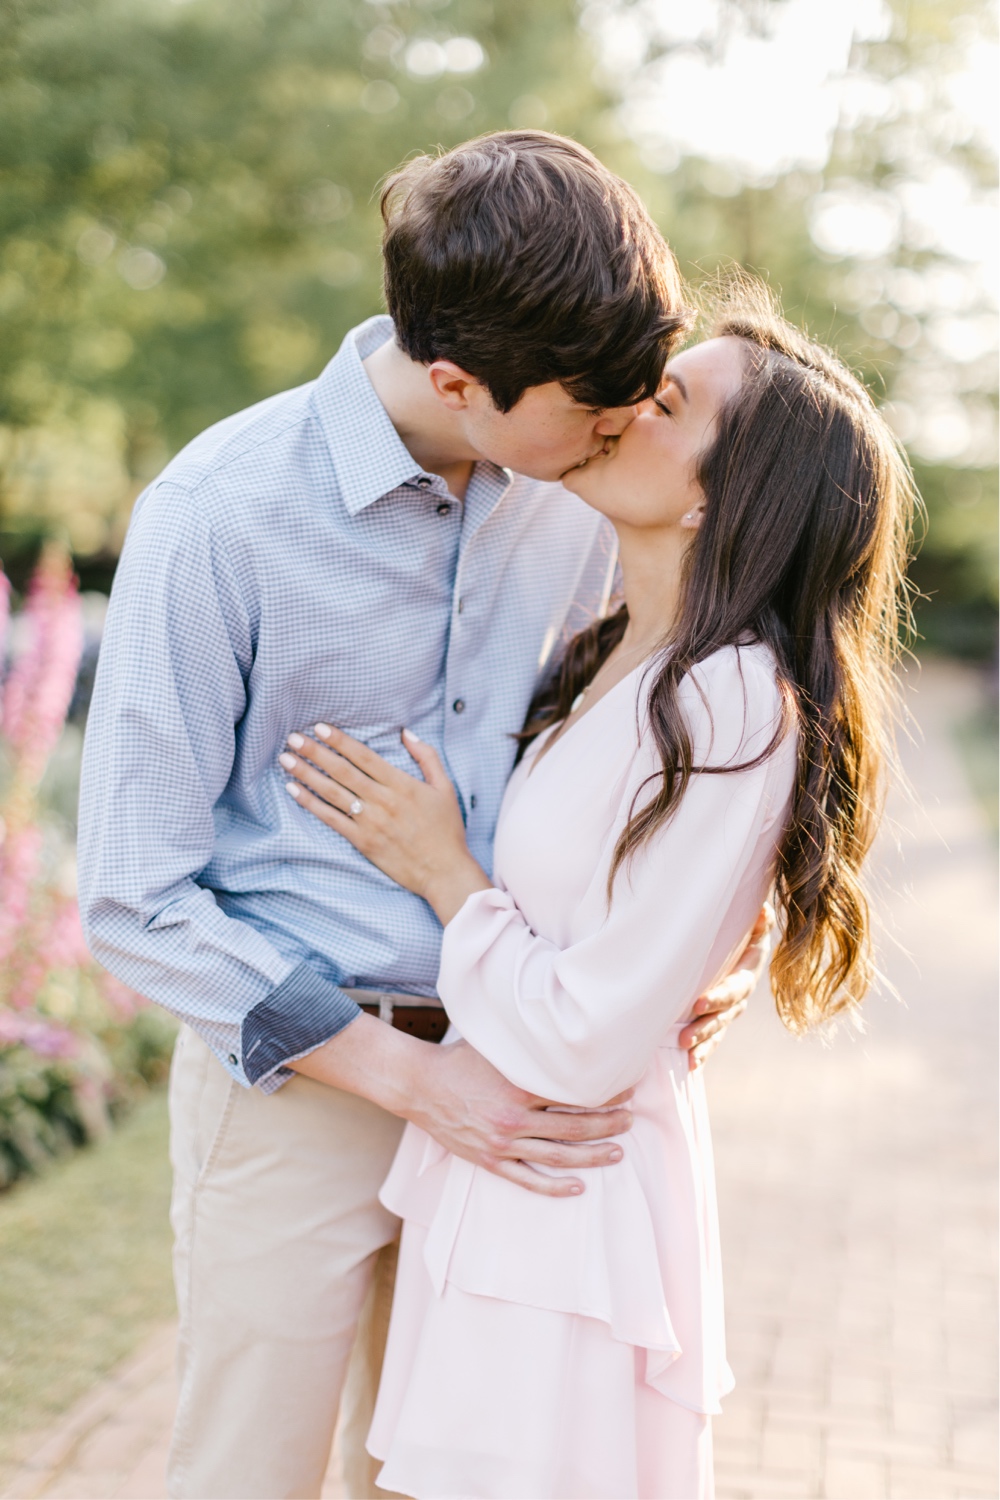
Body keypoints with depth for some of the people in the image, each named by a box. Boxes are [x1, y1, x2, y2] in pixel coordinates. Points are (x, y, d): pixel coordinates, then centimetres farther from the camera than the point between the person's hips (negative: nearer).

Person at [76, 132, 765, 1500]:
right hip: (296, 1073, -4)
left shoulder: (572, 497, -3)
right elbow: (135, 900, -15)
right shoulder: (217, 517, -18)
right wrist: (409, 1074, -19)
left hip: (503, 1075, 5)